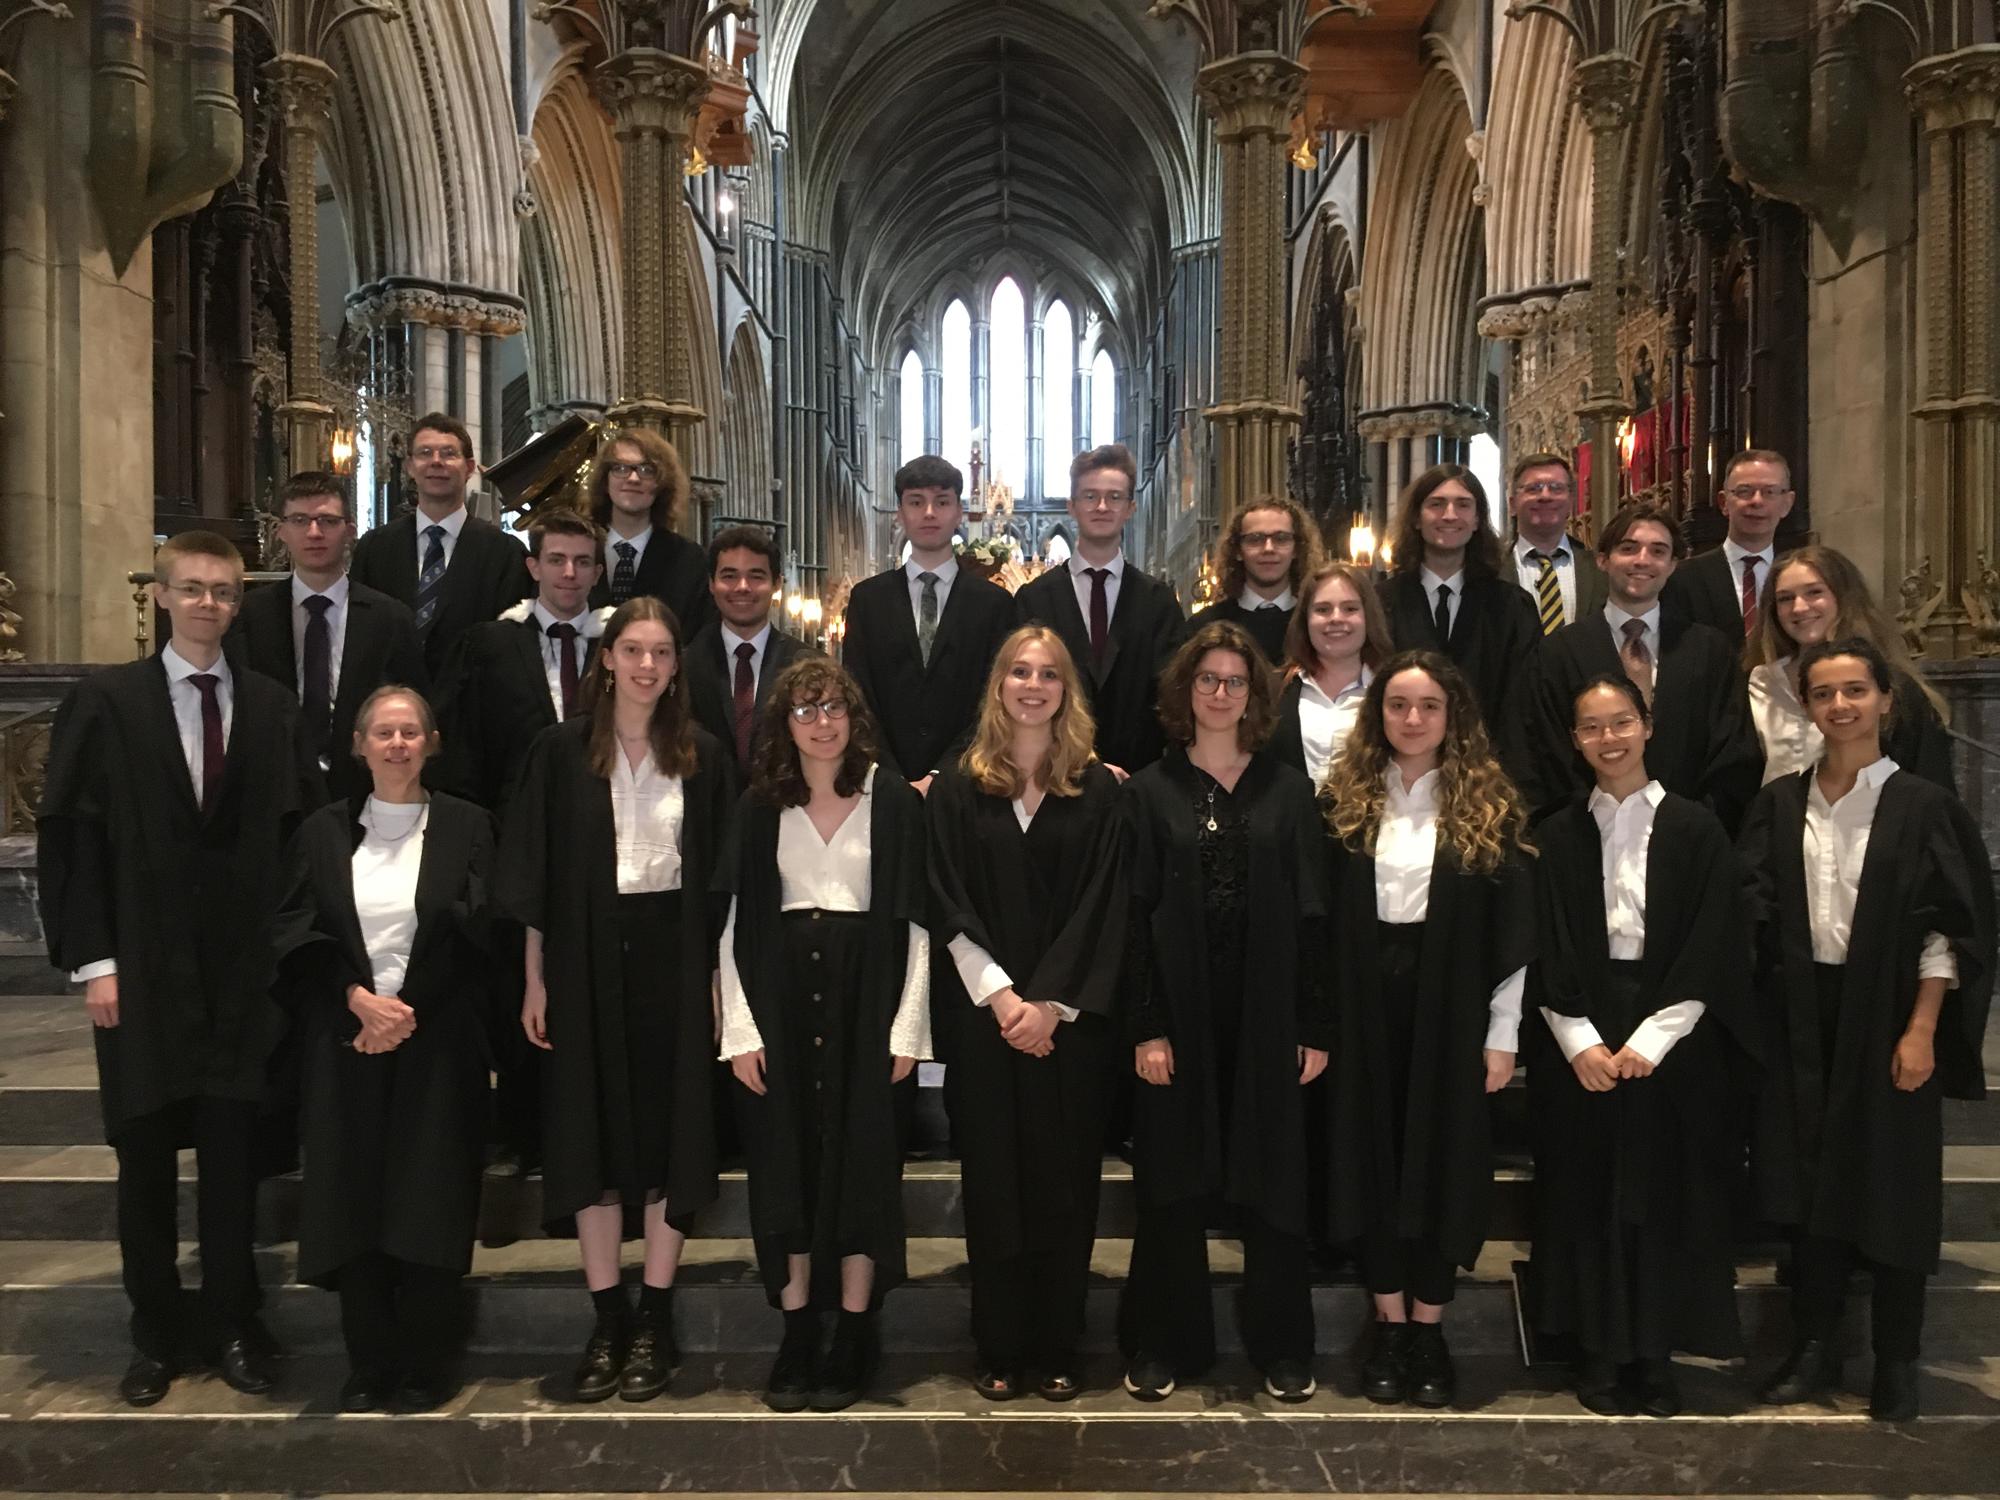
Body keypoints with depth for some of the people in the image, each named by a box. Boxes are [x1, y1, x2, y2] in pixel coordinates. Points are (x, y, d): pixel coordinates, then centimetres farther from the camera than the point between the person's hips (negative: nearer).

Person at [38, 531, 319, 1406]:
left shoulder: (273, 709, 5)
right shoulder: (105, 703, -1)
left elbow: (296, 834, 5)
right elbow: (67, 837, -3)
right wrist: (91, 960, -8)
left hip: (246, 973, 1)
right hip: (140, 970, -1)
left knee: (234, 1155, 8)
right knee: (145, 1160, 10)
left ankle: (232, 1326, 23)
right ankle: (156, 1335, 25)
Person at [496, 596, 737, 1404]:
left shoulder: (703, 756, 3)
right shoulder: (561, 750, 0)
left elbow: (721, 876, 4)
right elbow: (534, 871, 1)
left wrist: (720, 975, -2)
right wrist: (536, 979, -2)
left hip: (674, 957, 1)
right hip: (587, 957, 0)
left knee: (670, 1126, 4)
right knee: (594, 1128, 6)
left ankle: (656, 1321, 15)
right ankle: (608, 1318, 17)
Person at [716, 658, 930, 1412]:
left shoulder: (894, 800, 0)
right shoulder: (760, 806, 6)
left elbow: (913, 920, -1)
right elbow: (737, 922, 4)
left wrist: (907, 1028, -8)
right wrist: (740, 1030, -4)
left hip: (864, 998, -2)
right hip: (780, 1003, 2)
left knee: (859, 1163, 3)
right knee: (788, 1164, 6)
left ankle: (854, 1336, 15)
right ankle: (797, 1335, 17)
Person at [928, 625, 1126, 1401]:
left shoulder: (1098, 792, 4)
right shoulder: (957, 789, 4)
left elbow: (1102, 910, -2)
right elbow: (947, 907, -1)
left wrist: (1050, 1003, -11)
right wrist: (1001, 996, -12)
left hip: (1072, 1017, 0)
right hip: (983, 1016, 0)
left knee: (1064, 1181, 6)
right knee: (994, 1180, 6)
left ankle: (1058, 1350, 18)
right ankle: (999, 1350, 18)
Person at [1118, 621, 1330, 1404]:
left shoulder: (1288, 791, 5)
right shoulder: (1150, 790, 1)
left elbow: (1309, 914, 3)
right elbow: (1134, 916, -3)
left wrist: (1316, 1028, -2)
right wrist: (1145, 1028, -9)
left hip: (1266, 1015, 1)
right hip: (1180, 1014, -1)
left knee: (1271, 1180, 8)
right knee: (1175, 1182, 7)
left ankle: (1283, 1347, 23)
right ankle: (1164, 1345, 21)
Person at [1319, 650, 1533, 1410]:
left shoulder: (1487, 804, 1)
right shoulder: (1343, 798, 3)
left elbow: (1511, 927, 0)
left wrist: (1503, 1034, -4)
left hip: (1451, 1009, -1)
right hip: (1364, 1009, 1)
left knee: (1444, 1161, 6)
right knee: (1373, 1159, 7)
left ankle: (1429, 1330, 20)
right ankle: (1389, 1327, 22)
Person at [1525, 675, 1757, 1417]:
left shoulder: (1695, 829, 0)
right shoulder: (1557, 836, 4)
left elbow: (1711, 949, -5)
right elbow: (1545, 953, 1)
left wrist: (1649, 1042, -12)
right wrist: (1580, 1042, -10)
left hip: (1674, 1043, -1)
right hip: (1579, 1043, 1)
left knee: (1668, 1195, 4)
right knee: (1586, 1195, 5)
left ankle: (1655, 1353, 17)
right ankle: (1599, 1350, 16)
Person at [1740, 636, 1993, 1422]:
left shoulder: (1922, 806, -6)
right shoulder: (1780, 804, 4)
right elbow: (1755, 913, 4)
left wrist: (1921, 1031, -13)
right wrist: (1757, 1017, -4)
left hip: (1887, 1018, -3)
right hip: (1803, 1018, 3)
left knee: (1892, 1187, 5)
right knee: (1811, 1181, 9)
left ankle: (1897, 1364, 20)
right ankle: (1814, 1349, 22)